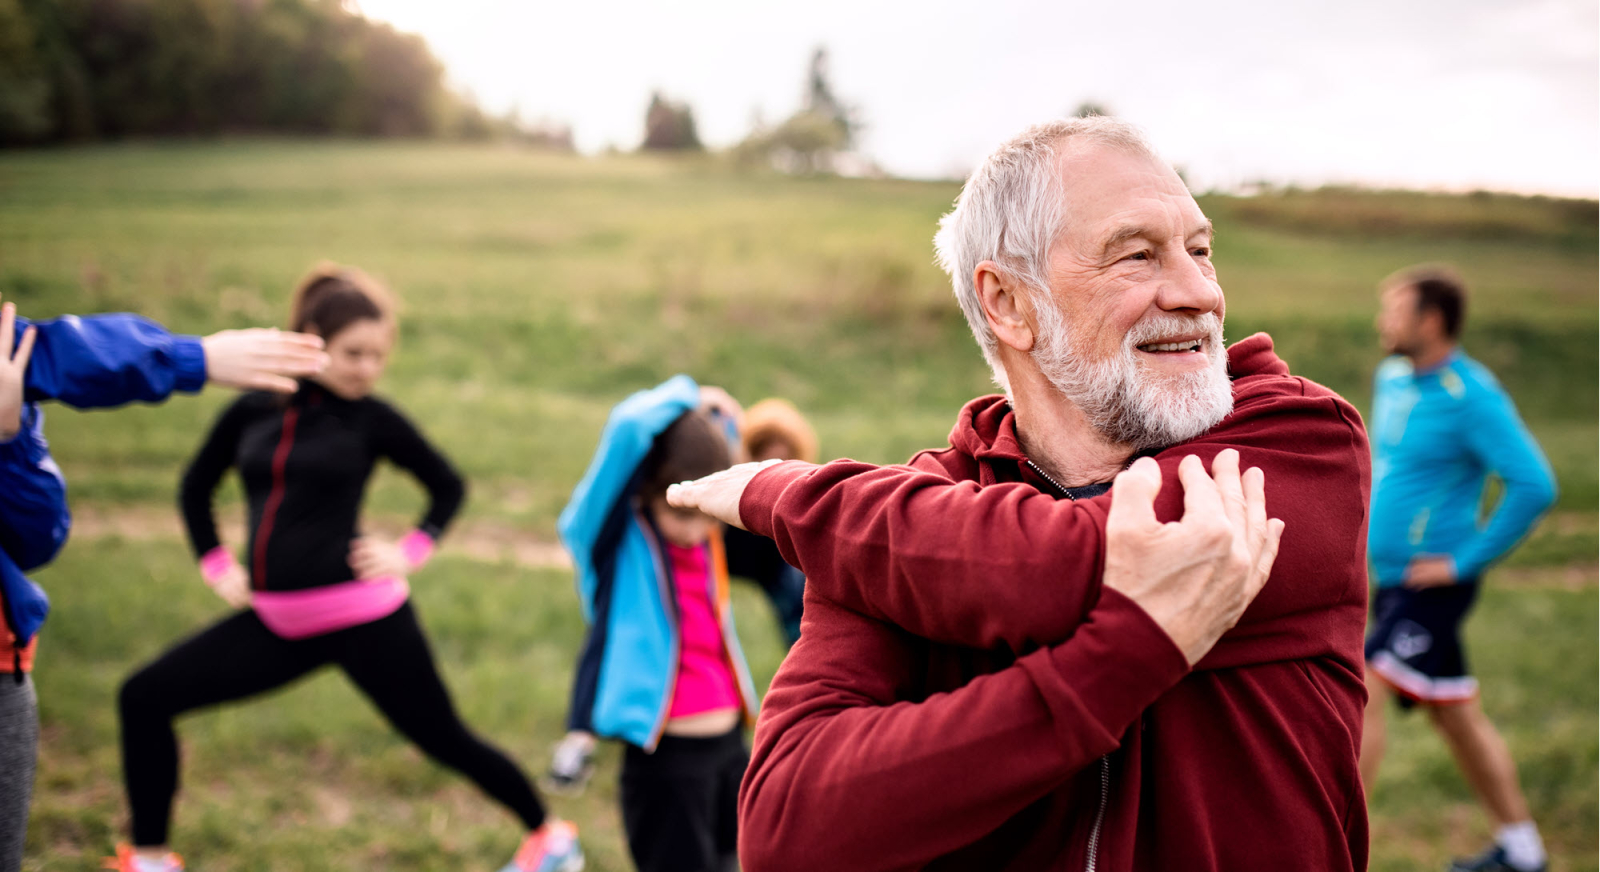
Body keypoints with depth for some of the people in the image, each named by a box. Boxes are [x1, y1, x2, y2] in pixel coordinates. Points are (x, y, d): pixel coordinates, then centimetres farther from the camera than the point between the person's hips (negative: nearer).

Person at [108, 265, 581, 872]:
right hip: (276, 622, 4)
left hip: (362, 618, -4)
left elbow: (448, 487, 10)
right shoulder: (252, 411, 4)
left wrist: (410, 553, -2)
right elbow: (195, 488, 20)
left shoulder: (372, 419, -4)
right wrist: (216, 565, 9)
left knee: (443, 738, 4)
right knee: (144, 698, 2)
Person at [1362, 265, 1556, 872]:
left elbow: (1535, 486, -22)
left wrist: (1466, 561, -19)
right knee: (1456, 715, 16)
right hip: (1393, 578, 9)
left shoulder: (1473, 398, -16)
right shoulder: (1393, 378, 8)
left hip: (1434, 585, -8)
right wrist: (1368, 521, 16)